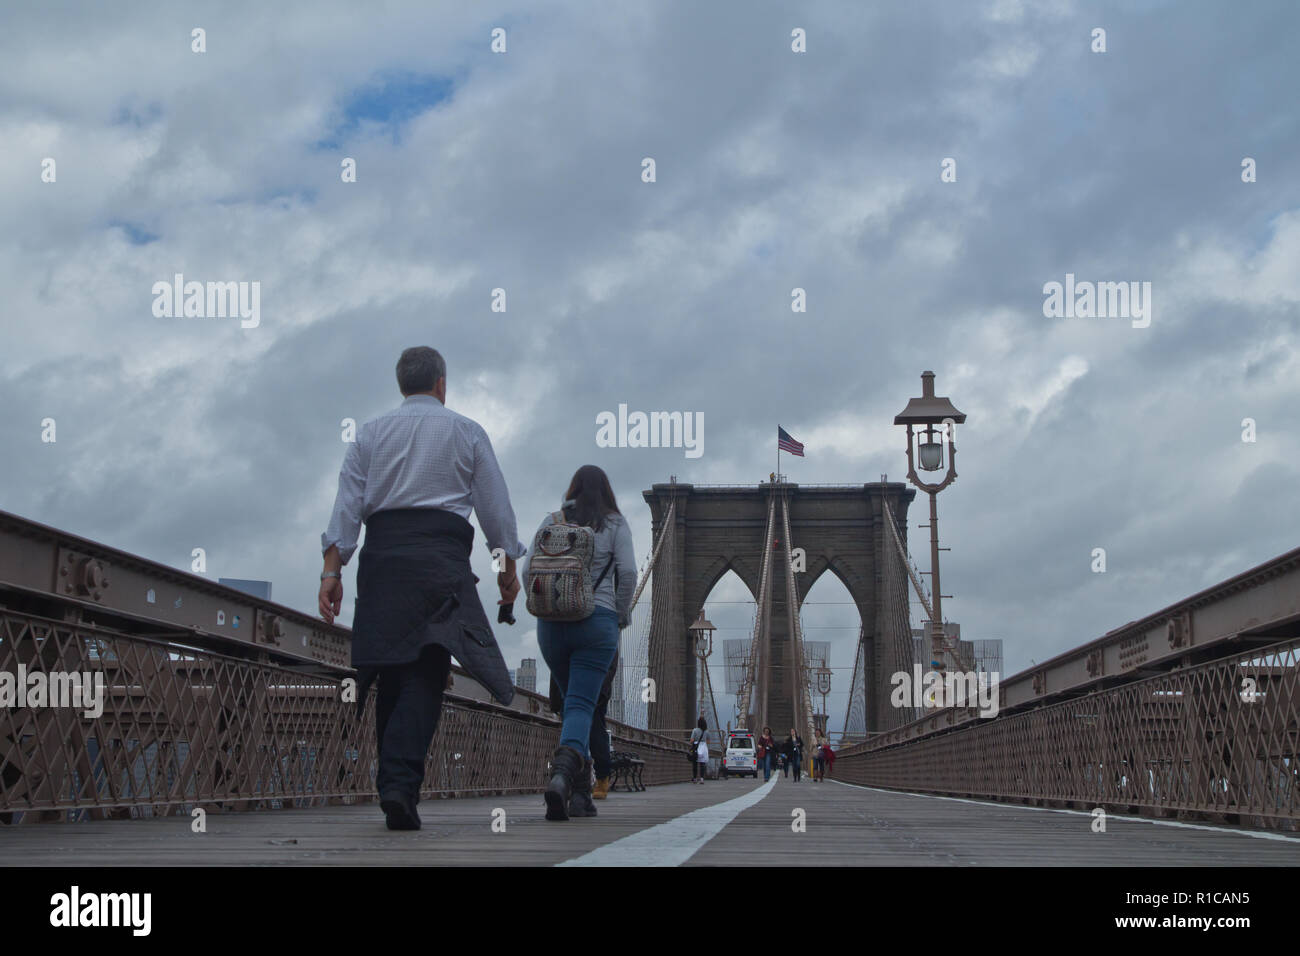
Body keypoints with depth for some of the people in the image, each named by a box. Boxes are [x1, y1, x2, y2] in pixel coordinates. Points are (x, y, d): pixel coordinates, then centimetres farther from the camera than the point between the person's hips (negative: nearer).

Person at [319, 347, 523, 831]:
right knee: (426, 674, -9)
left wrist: (332, 568, 1)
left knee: (391, 674, 9)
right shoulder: (466, 432, 12)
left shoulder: (370, 433, 16)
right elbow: (495, 505, 10)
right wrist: (508, 564, 19)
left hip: (382, 555, 3)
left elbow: (347, 502, 5)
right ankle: (400, 784, -24)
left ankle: (393, 785, 9)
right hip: (441, 552, -3)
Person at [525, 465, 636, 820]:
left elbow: (528, 571, 5)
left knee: (573, 700, 17)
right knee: (582, 705, -8)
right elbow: (628, 572, -5)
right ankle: (562, 774, -34)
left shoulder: (551, 521, 11)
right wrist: (621, 616, 7)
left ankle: (581, 790, 14)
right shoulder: (615, 524, 6)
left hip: (550, 623, 3)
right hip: (597, 620, -3)